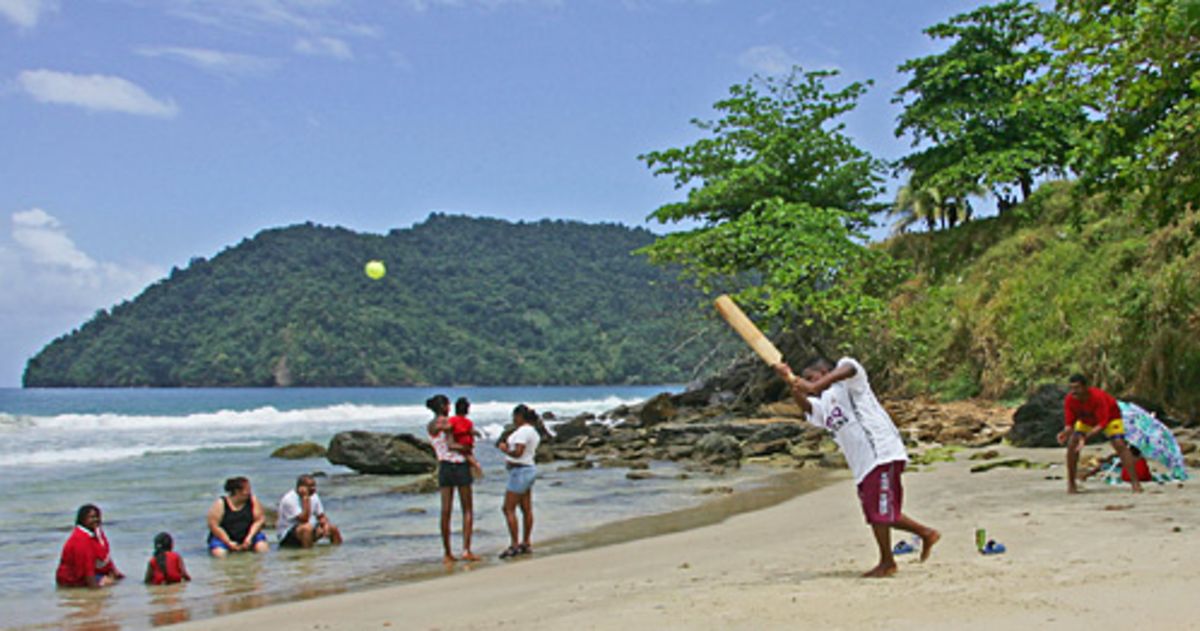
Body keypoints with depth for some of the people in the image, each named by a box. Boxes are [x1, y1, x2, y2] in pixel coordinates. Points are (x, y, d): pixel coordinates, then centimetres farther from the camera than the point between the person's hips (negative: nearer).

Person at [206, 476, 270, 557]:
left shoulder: (252, 500, -2)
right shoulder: (221, 503, -9)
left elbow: (259, 520, -4)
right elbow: (213, 525, -12)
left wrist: (249, 538, -18)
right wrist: (229, 543, -20)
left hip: (246, 536, 3)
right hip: (224, 537, -2)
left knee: (262, 548, -24)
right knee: (219, 553, -32)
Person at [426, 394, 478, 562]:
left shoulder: (430, 427, 11)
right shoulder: (446, 422, -11)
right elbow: (450, 445, -18)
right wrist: (466, 449, -6)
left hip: (444, 467, 6)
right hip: (459, 465, -6)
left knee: (446, 511, 7)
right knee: (467, 510, 4)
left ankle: (447, 553, 8)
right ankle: (466, 550, -2)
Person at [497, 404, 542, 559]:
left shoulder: (523, 431, -16)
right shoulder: (534, 432, 14)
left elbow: (518, 453, -25)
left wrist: (504, 449, -9)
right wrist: (509, 444, 17)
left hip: (520, 471, -10)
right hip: (529, 469, 10)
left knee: (509, 509, -7)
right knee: (526, 509, 12)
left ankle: (514, 545, -8)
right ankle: (526, 544, 16)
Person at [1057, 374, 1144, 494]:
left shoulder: (1098, 397, -40)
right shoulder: (1069, 400, -27)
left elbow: (1102, 424, -40)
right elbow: (1069, 423, -21)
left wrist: (1085, 437, -52)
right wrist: (1065, 433, -45)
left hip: (1110, 417, -3)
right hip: (1085, 420, 4)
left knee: (1120, 445, -20)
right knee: (1072, 444, -14)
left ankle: (1135, 483, -15)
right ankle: (1071, 484, -5)